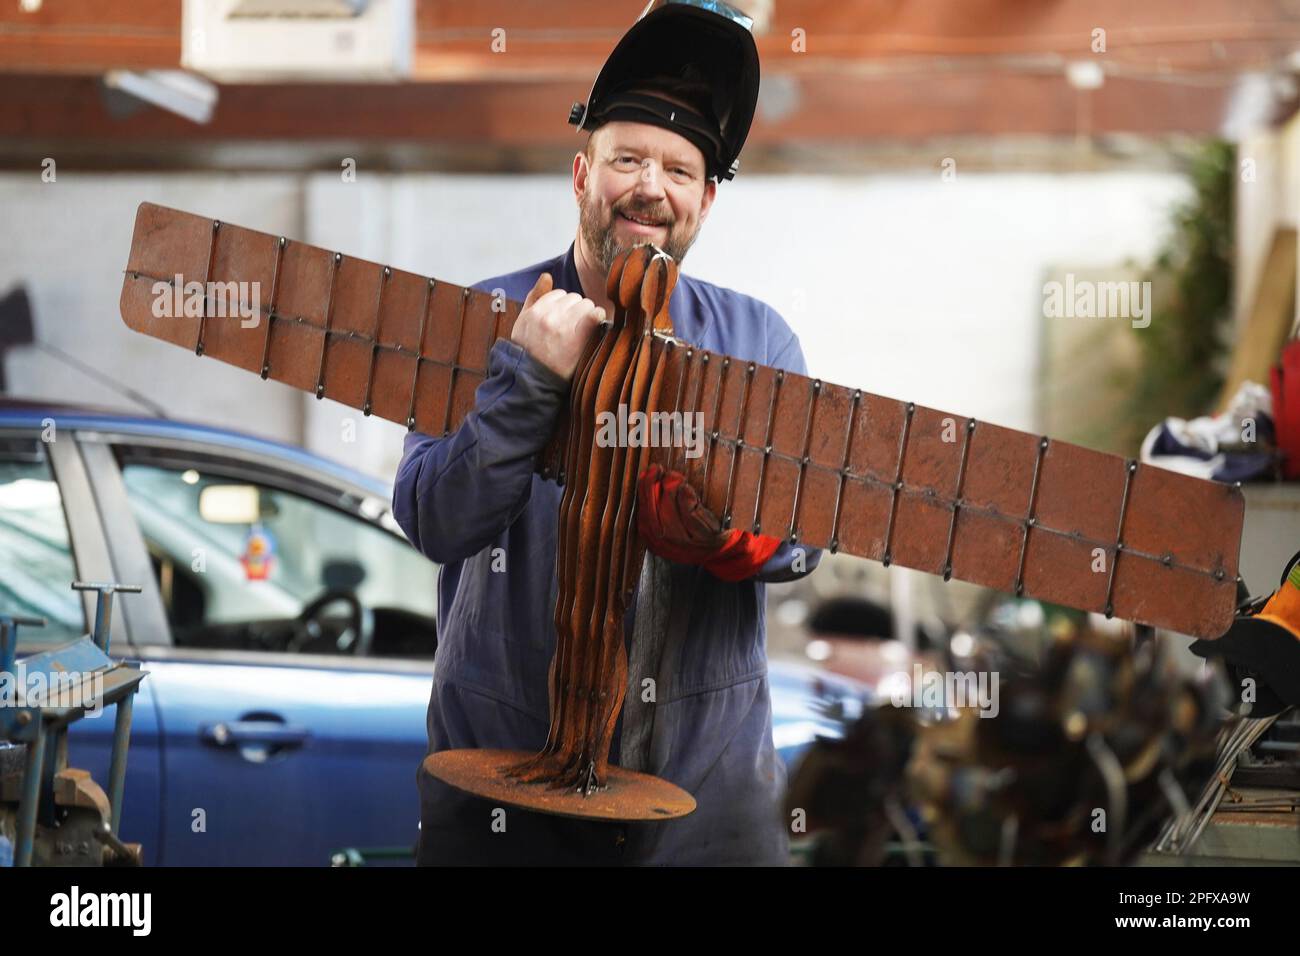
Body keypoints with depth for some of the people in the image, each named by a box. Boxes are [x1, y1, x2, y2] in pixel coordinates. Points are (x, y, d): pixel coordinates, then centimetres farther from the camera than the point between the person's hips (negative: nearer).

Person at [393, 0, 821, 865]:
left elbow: (804, 531, -5)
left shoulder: (756, 338, 3)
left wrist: (731, 535, -26)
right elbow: (433, 523, -12)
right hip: (500, 768, -2)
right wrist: (529, 377, -23)